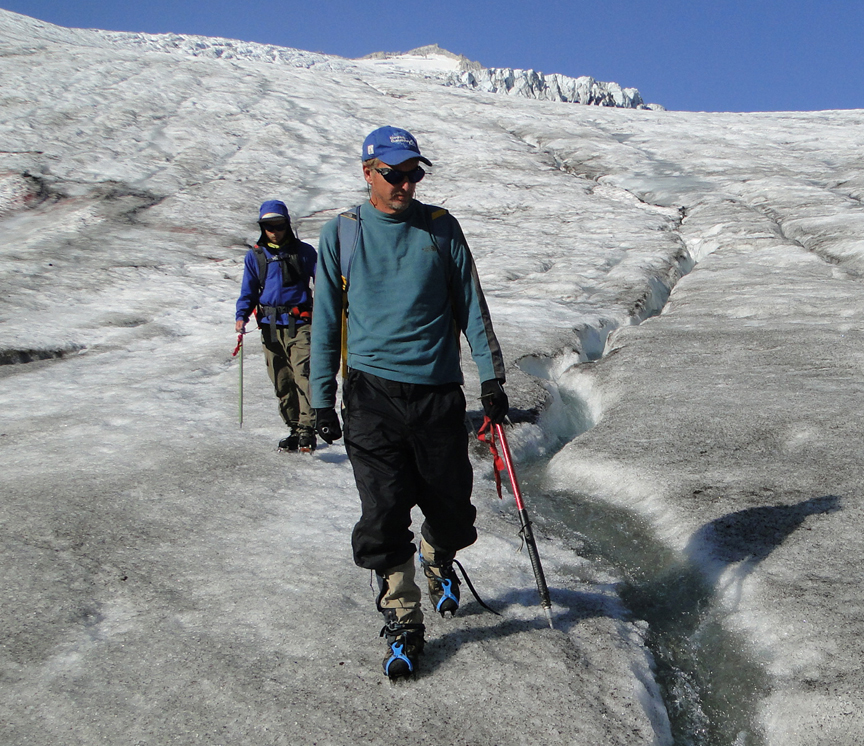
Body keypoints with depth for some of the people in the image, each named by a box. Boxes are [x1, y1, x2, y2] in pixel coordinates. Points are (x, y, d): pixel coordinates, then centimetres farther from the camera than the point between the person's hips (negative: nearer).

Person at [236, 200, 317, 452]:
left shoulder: (303, 251, 7)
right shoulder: (255, 256, 13)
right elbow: (248, 292, 16)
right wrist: (241, 316, -1)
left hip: (299, 322, -3)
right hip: (270, 326, 3)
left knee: (303, 374, -17)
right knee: (281, 381, 5)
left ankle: (307, 428, -18)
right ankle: (294, 427, 15)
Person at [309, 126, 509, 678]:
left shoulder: (441, 228, 6)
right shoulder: (341, 234, 5)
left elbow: (471, 306, 9)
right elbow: (326, 321, 9)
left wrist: (492, 376, 4)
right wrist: (323, 397, 5)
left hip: (438, 390, 1)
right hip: (372, 392, 0)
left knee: (452, 507, 7)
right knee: (383, 514, -4)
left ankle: (438, 559, 41)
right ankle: (403, 622, 13)